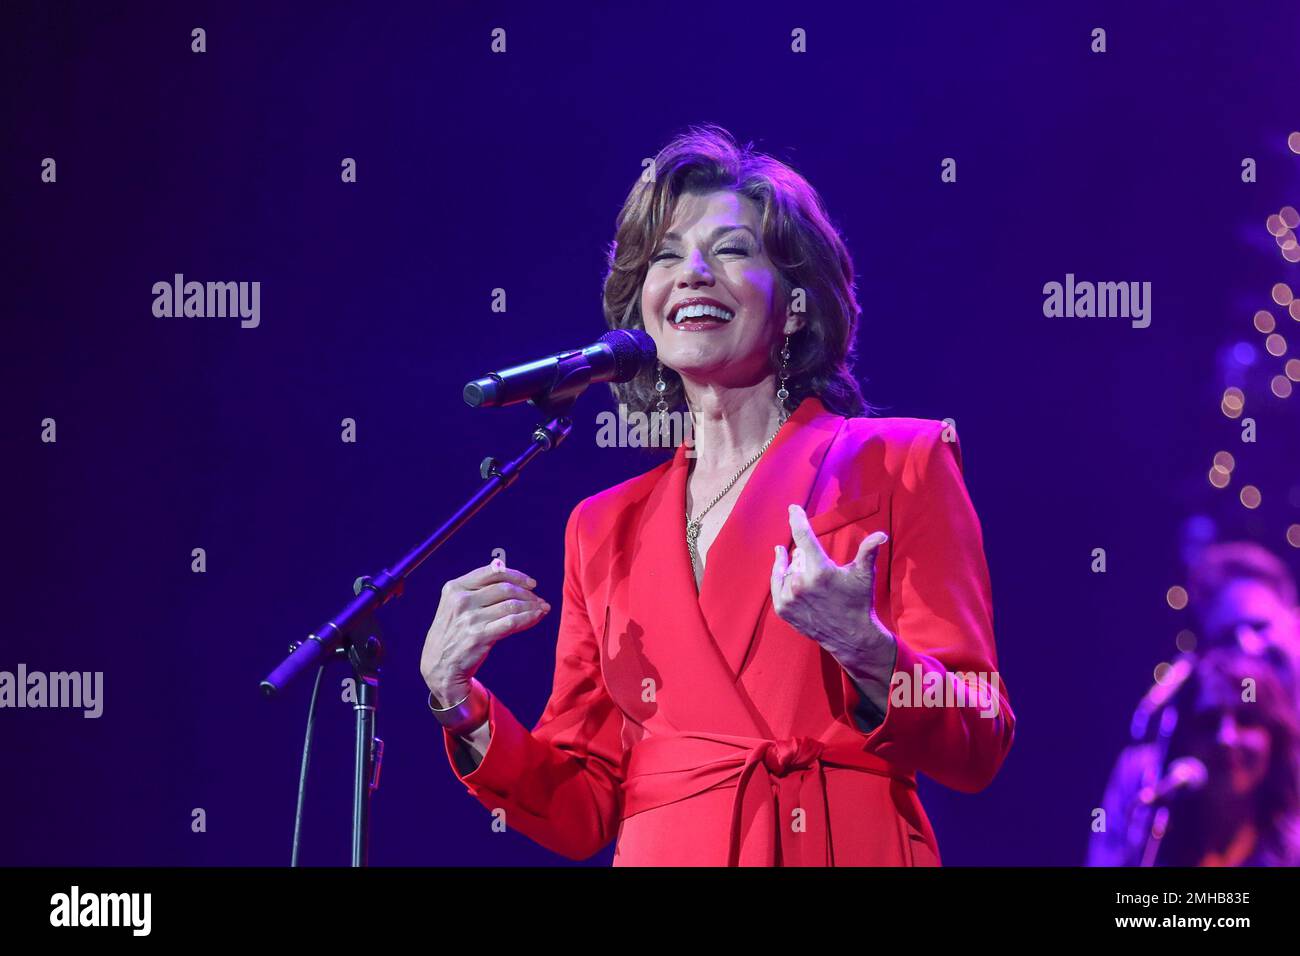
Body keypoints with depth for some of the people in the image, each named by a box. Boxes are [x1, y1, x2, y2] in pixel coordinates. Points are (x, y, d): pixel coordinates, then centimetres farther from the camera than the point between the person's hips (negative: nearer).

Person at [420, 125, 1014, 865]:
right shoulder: (604, 528, 13)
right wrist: (458, 700, -3)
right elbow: (581, 812, 12)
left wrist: (865, 653, -20)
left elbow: (976, 752, -3)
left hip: (849, 850, -3)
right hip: (662, 854, 3)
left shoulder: (901, 464, 1)